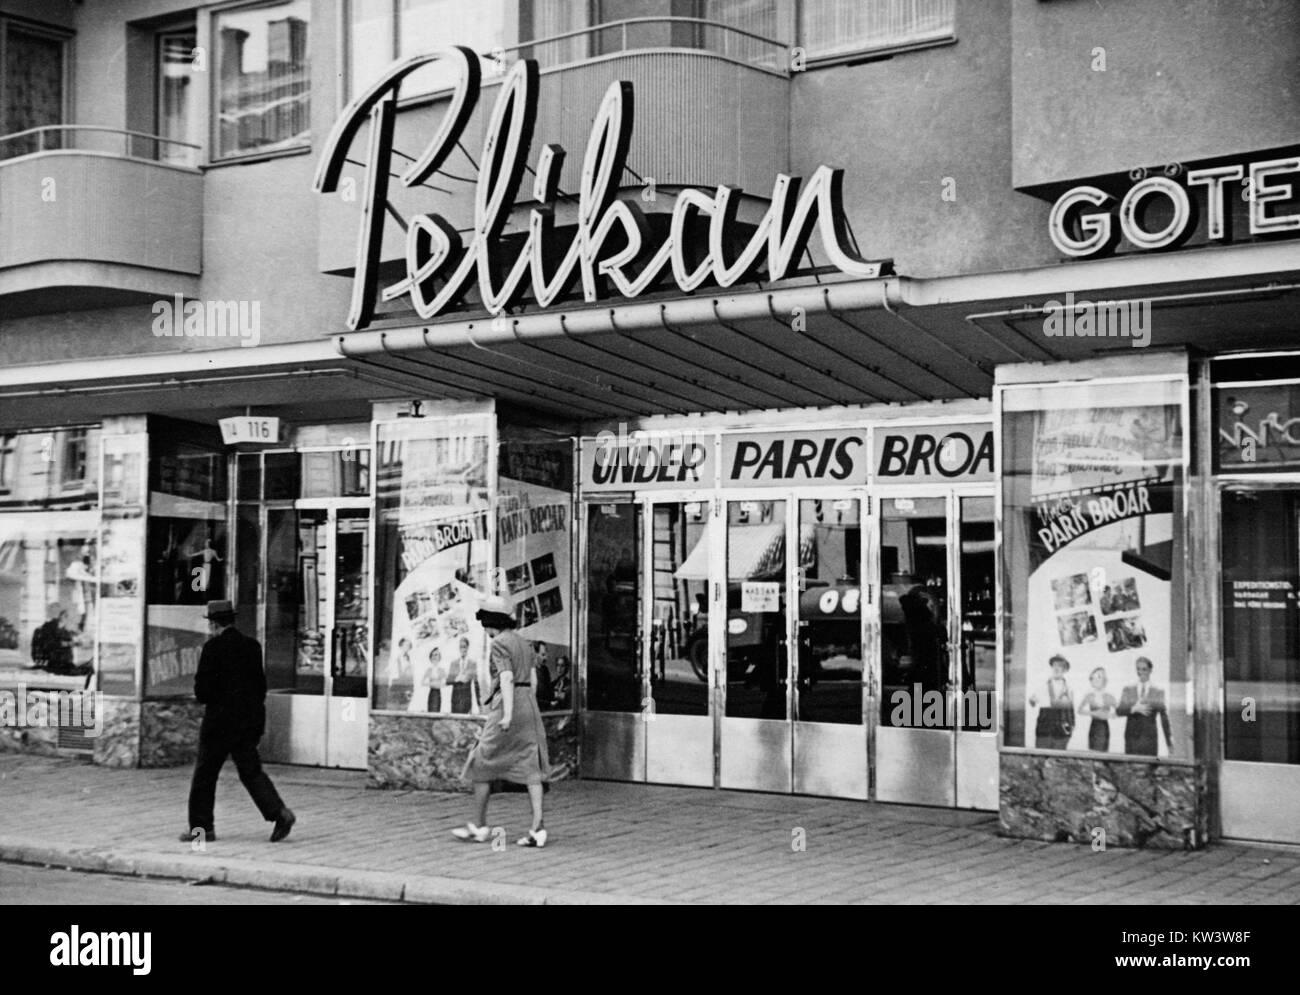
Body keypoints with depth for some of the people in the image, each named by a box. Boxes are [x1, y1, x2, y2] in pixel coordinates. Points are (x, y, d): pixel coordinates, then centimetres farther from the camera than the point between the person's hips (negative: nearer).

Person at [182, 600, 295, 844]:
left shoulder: (213, 647, -11)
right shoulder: (253, 646, 8)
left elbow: (202, 690, -11)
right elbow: (260, 686, 12)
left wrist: (209, 701, 8)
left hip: (221, 721, -6)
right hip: (251, 720, 6)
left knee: (205, 774, 6)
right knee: (251, 770, 9)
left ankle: (201, 827, 11)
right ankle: (279, 813, -8)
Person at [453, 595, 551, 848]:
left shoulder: (499, 644, -8)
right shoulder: (522, 642, 17)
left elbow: (507, 678, -20)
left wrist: (507, 713, -28)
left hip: (508, 706, -8)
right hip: (529, 704, 8)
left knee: (482, 764, 6)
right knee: (530, 766, 2)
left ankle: (479, 827, 13)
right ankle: (537, 829, -6)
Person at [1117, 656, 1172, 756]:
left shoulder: (1158, 692, 6)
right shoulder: (1128, 690, 11)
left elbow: (1164, 717, 6)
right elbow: (1118, 711, 3)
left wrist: (1169, 742, 5)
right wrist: (1134, 709, -16)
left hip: (1150, 738, -1)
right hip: (1132, 736, 1)